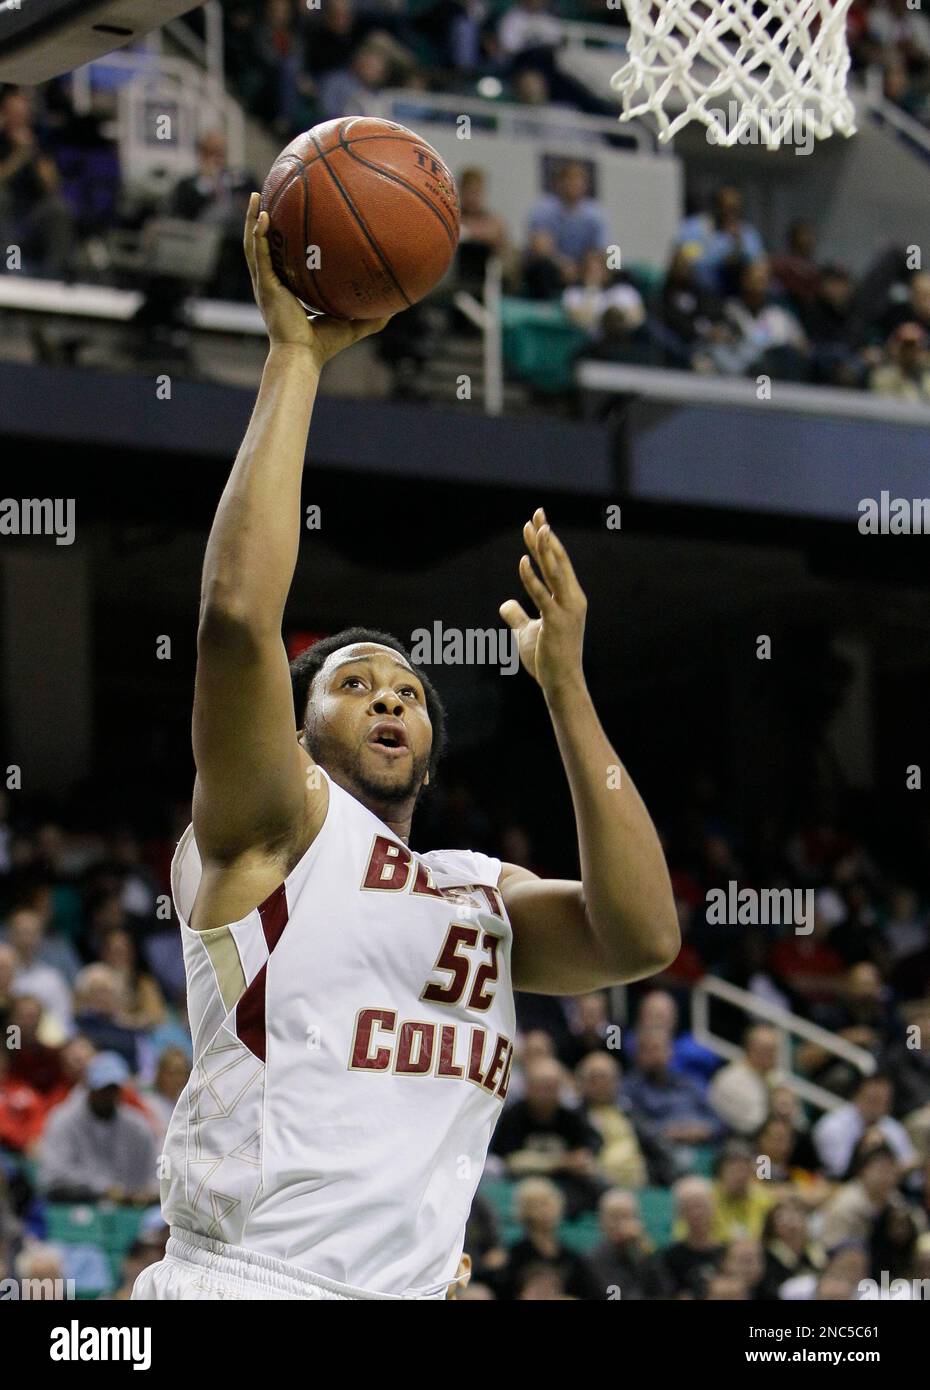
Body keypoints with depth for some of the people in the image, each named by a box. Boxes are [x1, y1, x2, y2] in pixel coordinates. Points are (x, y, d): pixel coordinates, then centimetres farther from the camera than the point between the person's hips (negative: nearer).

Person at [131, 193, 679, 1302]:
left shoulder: (486, 894, 21)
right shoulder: (272, 828, 4)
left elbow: (642, 936, 2)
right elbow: (236, 615, -12)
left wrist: (565, 685, 0)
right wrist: (296, 356, -7)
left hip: (412, 1289, 6)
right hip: (243, 1283, -6)